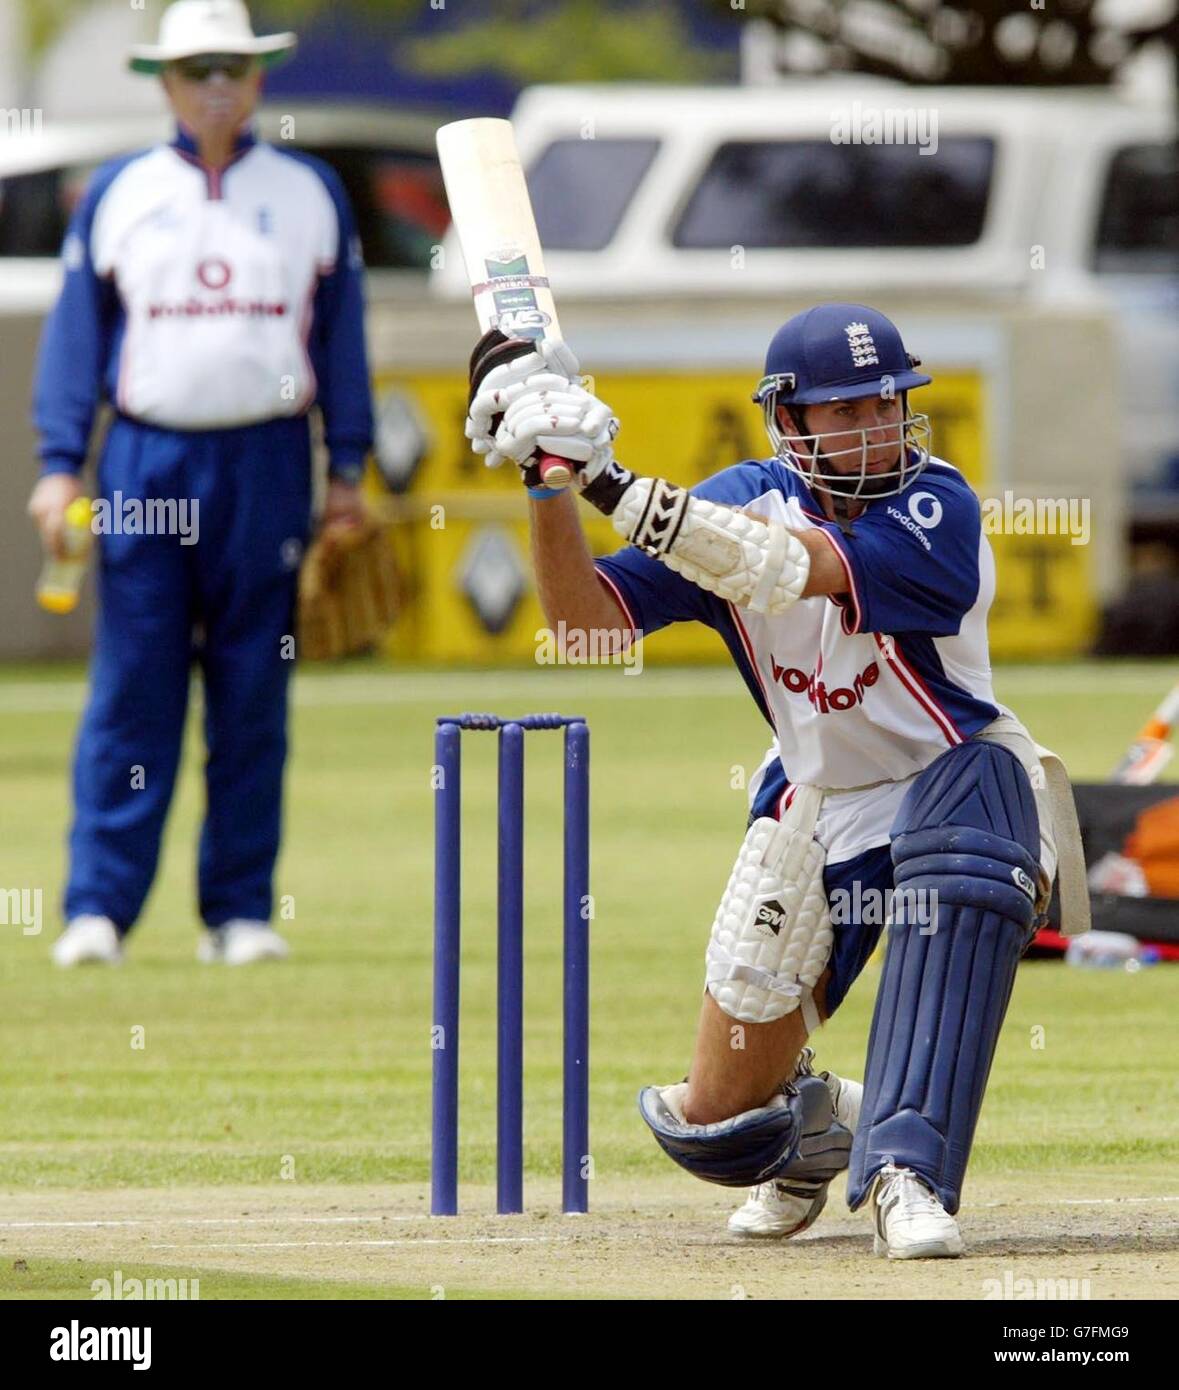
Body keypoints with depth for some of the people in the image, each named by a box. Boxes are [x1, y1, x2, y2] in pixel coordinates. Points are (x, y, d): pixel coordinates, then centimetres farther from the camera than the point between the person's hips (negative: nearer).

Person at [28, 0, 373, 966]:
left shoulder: (311, 194, 10)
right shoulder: (117, 196, 8)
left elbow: (341, 336, 11)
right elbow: (76, 335, 7)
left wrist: (348, 469, 5)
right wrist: (60, 467, -1)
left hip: (268, 469, 1)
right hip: (145, 467, -1)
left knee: (253, 699, 2)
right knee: (131, 696, -5)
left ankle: (240, 912, 8)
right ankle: (99, 910, -6)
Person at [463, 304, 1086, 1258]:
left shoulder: (937, 509, -23)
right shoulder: (746, 501, -9)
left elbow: (788, 570, -38)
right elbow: (591, 624, -15)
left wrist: (614, 482, -45)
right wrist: (550, 484, -29)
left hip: (958, 778, -4)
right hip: (815, 807, 4)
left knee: (964, 873, -43)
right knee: (716, 1127, 2)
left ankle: (907, 1171, -41)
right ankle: (819, 1126, 40)